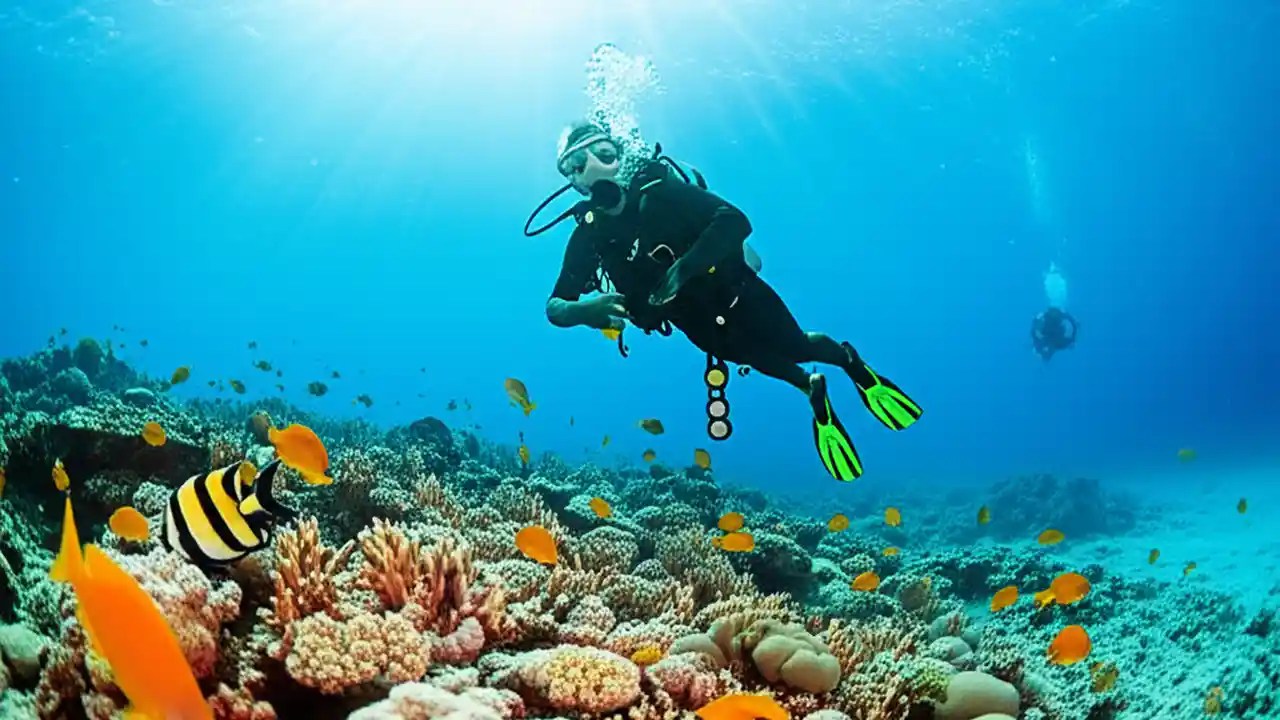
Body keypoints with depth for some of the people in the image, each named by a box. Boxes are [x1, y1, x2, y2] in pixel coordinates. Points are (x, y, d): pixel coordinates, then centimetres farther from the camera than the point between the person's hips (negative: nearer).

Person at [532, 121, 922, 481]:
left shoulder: (659, 191, -26)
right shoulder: (588, 236, -16)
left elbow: (736, 221, -35)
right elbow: (554, 306, -15)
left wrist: (683, 267, -47)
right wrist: (585, 310, -39)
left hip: (735, 293, -3)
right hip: (695, 320, 3)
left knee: (797, 348, 9)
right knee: (761, 360, 13)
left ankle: (852, 362, 42)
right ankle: (813, 391, 44)